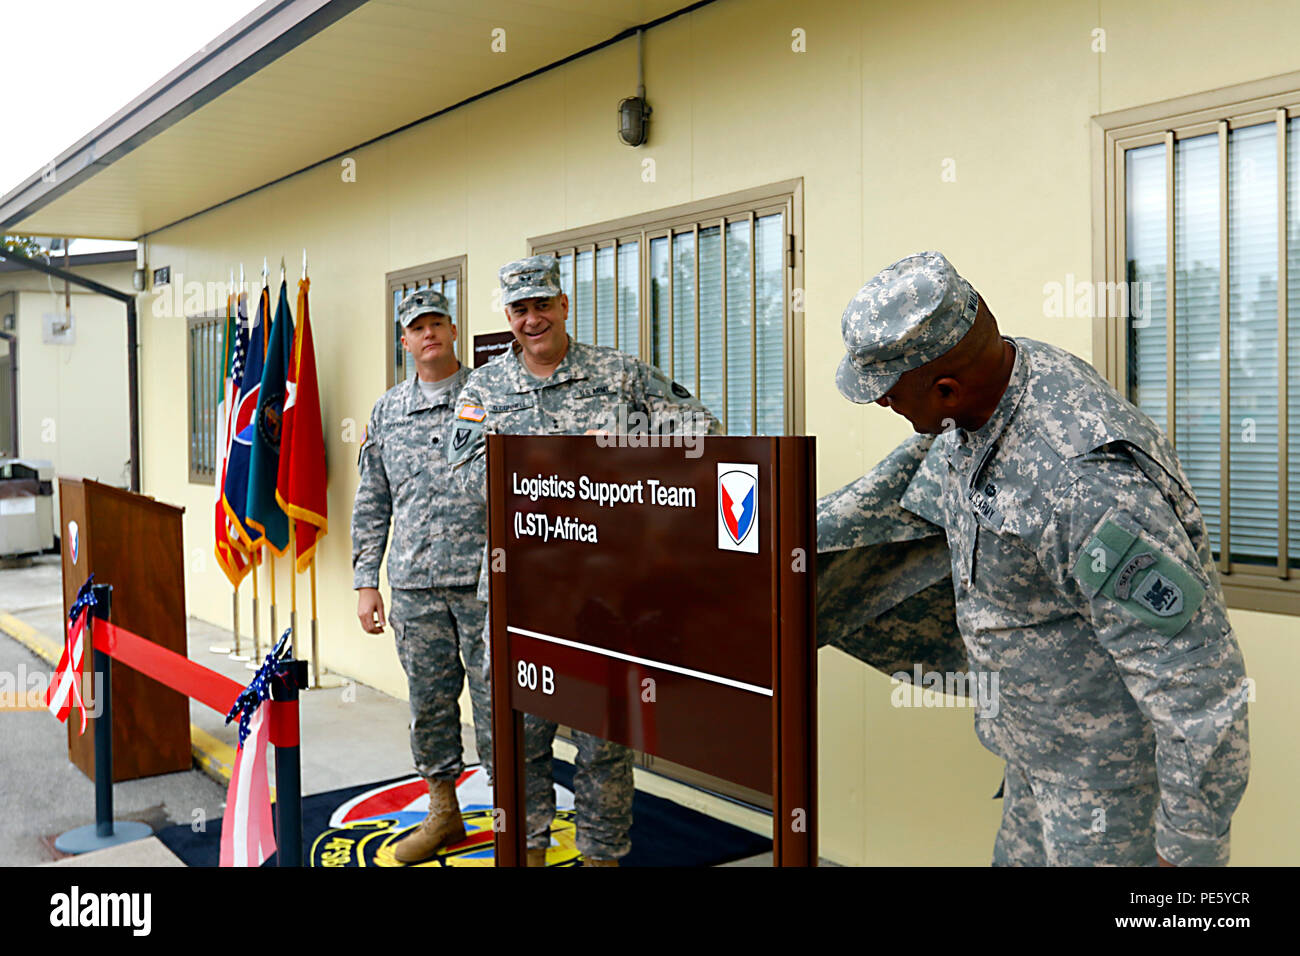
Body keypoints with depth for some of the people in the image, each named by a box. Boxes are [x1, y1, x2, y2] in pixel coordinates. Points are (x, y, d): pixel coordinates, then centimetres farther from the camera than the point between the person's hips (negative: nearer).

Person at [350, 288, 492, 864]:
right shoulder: (386, 412, 13)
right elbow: (371, 503, 15)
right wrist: (366, 583, 9)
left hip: (484, 579, -4)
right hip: (415, 584, 4)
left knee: (494, 698, 0)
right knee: (429, 700, 11)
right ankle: (443, 814, 27)